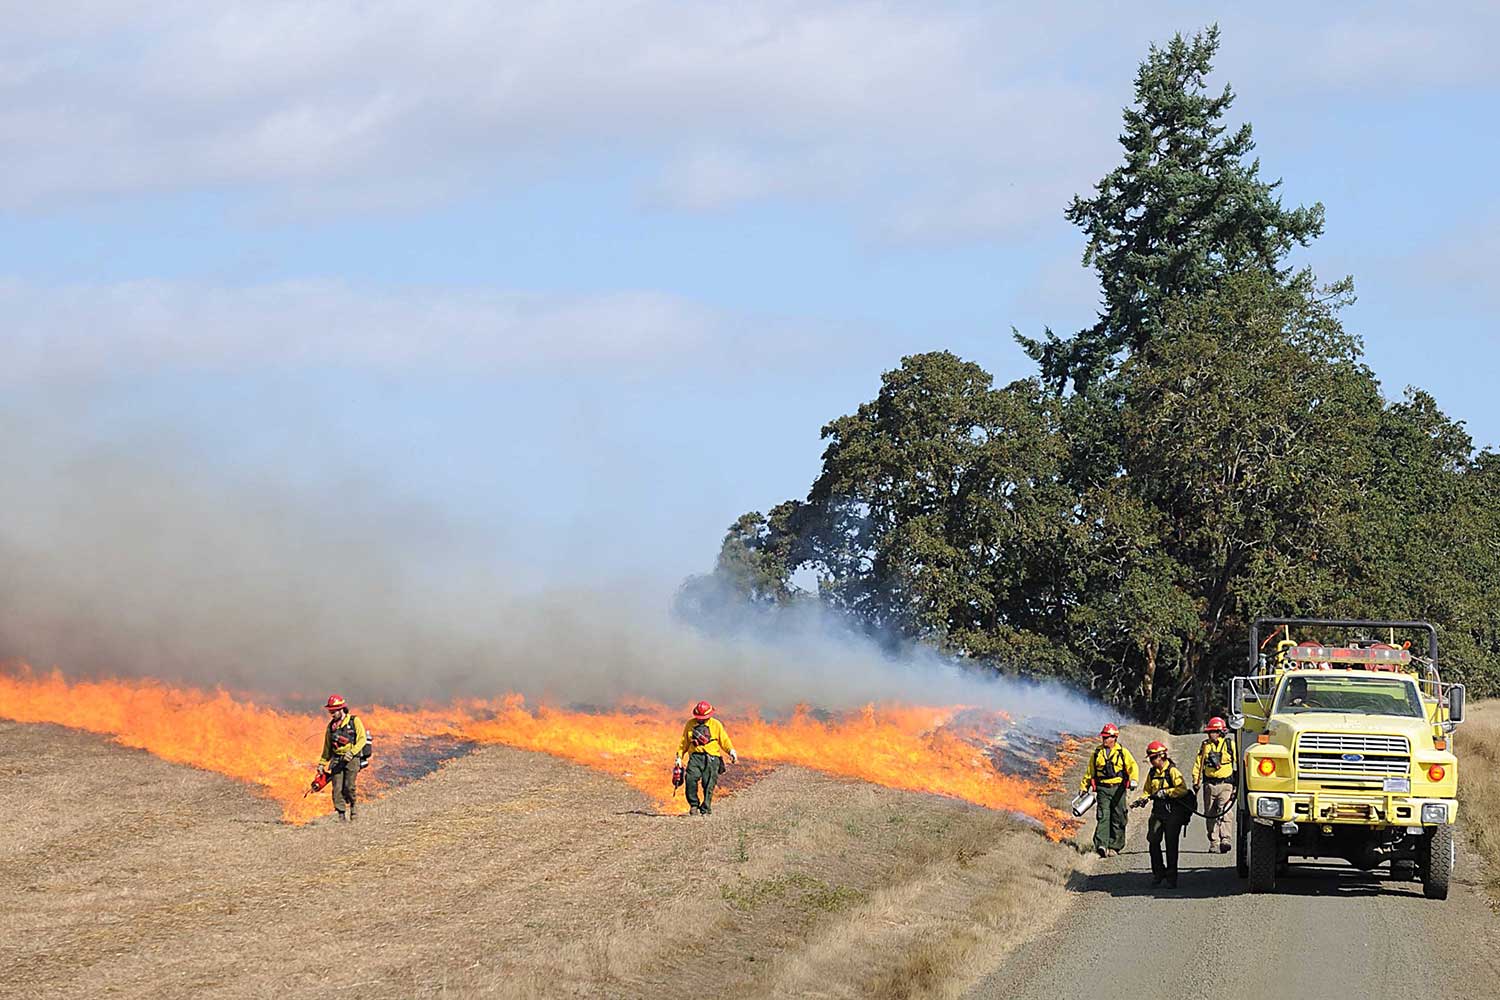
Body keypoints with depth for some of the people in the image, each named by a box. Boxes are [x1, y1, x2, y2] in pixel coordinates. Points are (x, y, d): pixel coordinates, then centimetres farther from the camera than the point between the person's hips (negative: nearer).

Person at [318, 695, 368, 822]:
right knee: (337, 788, -7)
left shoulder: (354, 721, 0)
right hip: (336, 759, 4)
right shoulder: (331, 726, 15)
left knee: (349, 787, -13)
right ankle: (341, 815, -5)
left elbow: (362, 739, -7)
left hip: (351, 759, -4)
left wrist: (352, 752, -20)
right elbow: (327, 746, 21)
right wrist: (322, 763, 16)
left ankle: (352, 807, 12)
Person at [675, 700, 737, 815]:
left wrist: (731, 751, -5)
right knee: (691, 778, -20)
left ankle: (705, 809, 2)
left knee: (708, 784, -9)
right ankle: (694, 805, -5)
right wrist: (679, 757, 19)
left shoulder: (716, 725, 10)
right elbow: (684, 742, 23)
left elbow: (724, 740, 11)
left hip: (711, 758, -1)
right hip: (695, 756, 1)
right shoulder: (690, 724, 16)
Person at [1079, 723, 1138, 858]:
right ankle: (1101, 845, -24)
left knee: (1118, 819, 3)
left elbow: (1133, 766, -4)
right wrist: (1083, 787, 19)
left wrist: (1133, 780, -22)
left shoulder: (1123, 752, 5)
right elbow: (1089, 772, 21)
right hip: (1103, 789, 1)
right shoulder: (1097, 753, 13)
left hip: (1118, 789, -1)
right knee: (1103, 817, -13)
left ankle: (1114, 847, 11)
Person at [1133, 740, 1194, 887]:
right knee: (1153, 841, -3)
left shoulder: (1172, 771, -9)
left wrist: (1165, 792, -25)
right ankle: (1158, 873, 12)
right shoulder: (1152, 773, 12)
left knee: (1171, 844, -3)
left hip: (1173, 813, -6)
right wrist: (1142, 800, 3)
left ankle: (1171, 877, 4)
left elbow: (1182, 789, -19)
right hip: (1158, 811, 6)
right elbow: (1147, 791, 22)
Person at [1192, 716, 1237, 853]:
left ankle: (1225, 840, -23)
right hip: (1209, 784, 4)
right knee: (1211, 815, 5)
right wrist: (1196, 783, 3)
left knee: (1225, 813, -17)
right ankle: (1213, 843, 10)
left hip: (1225, 784, -4)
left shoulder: (1229, 745, 3)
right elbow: (1198, 765, 12)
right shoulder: (1205, 746, 10)